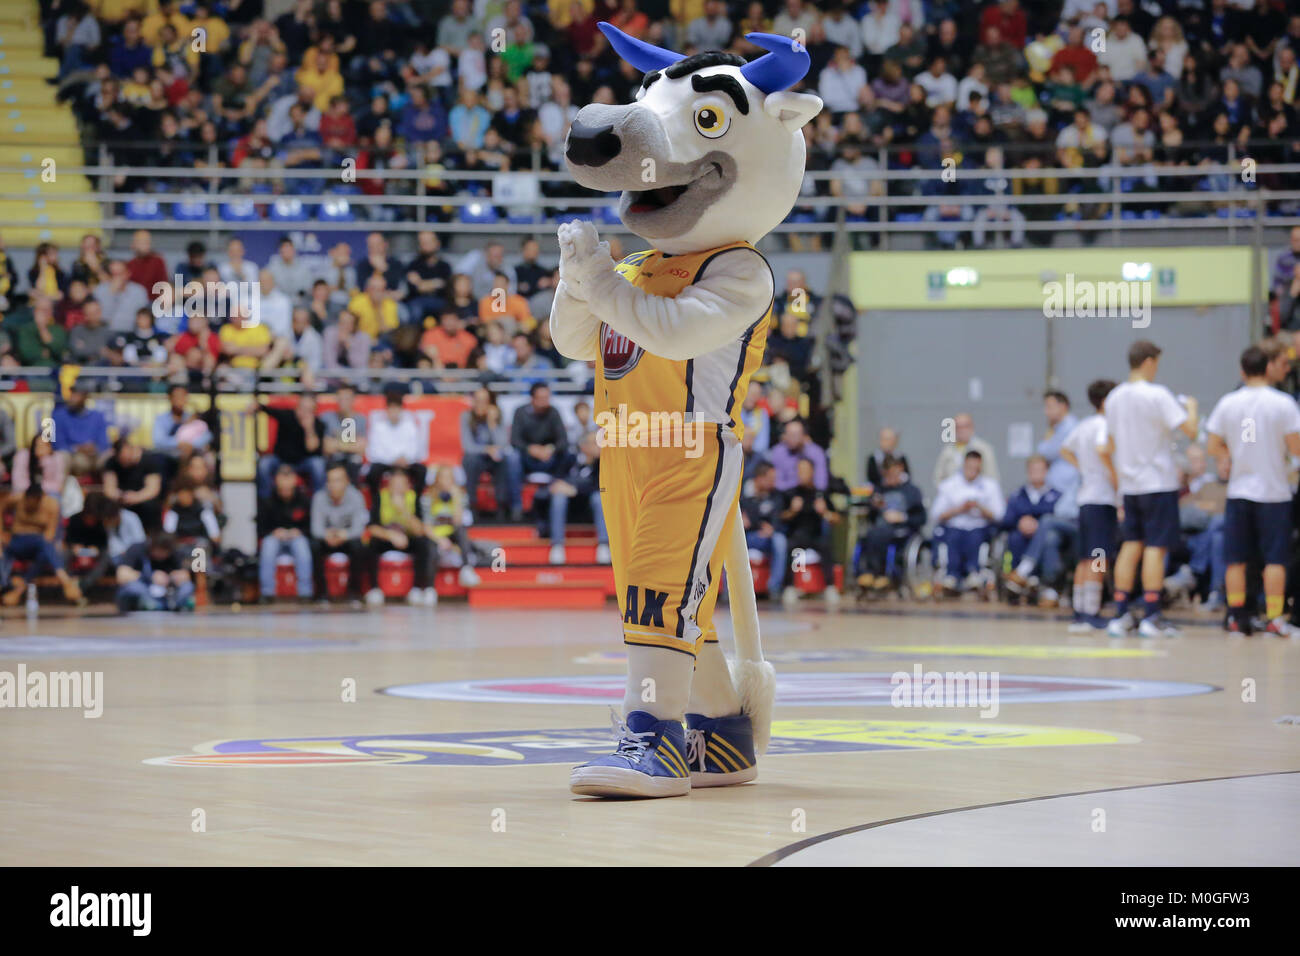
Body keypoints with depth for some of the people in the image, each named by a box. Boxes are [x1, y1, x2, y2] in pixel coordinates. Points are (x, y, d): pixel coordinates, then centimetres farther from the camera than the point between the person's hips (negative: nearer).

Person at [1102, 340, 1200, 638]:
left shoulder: (1115, 397, 8)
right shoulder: (1157, 395, -13)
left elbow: (1110, 447, 14)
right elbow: (1190, 430, -17)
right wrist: (1191, 407, 3)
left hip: (1129, 485, 6)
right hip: (1158, 482, -6)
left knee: (1131, 545, 9)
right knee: (1155, 547, -4)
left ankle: (1120, 615, 7)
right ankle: (1152, 618, -6)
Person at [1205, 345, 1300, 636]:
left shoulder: (1228, 403, 0)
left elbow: (1213, 447, 2)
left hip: (1238, 491, 3)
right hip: (1274, 491, -3)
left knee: (1236, 559, 8)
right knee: (1275, 559, 0)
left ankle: (1237, 616, 8)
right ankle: (1275, 618, -4)